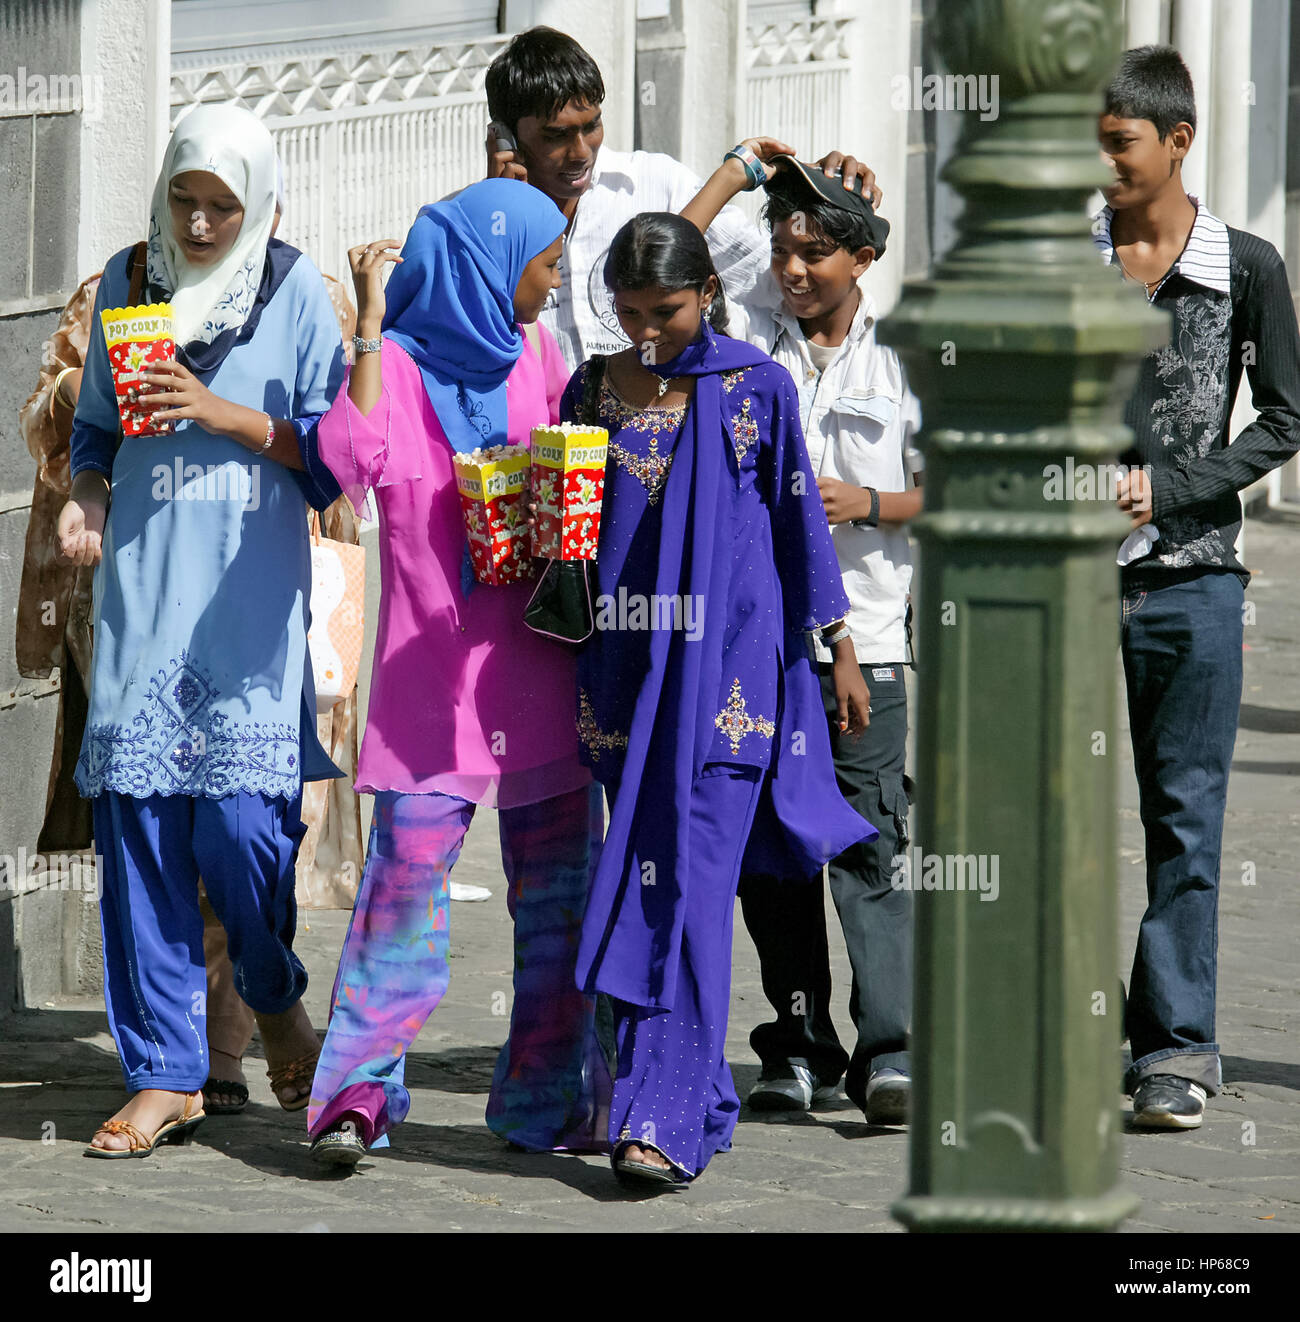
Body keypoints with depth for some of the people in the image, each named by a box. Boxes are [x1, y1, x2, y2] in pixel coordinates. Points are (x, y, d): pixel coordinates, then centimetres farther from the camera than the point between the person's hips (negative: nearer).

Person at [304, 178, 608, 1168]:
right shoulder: (395, 364, -3)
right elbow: (352, 466, -22)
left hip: (542, 657, 5)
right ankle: (358, 1094, -8)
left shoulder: (535, 360, 13)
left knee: (559, 880, 5)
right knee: (407, 869, -12)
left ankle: (553, 1100, 12)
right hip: (433, 664, -5)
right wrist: (369, 328, -20)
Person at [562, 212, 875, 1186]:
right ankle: (699, 1098, 15)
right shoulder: (593, 391, 9)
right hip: (625, 666, 4)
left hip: (727, 666, -4)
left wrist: (840, 648, 8)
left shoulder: (757, 390, 1)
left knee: (693, 884, -11)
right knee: (643, 879, 5)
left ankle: (665, 1117, -16)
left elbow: (799, 521, 6)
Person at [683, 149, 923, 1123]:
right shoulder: (744, 331, 7)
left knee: (870, 845, -9)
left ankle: (889, 1052, -12)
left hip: (862, 636, -3)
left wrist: (869, 504, -11)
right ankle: (801, 1047, 13)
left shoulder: (906, 358, 3)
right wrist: (737, 174, -1)